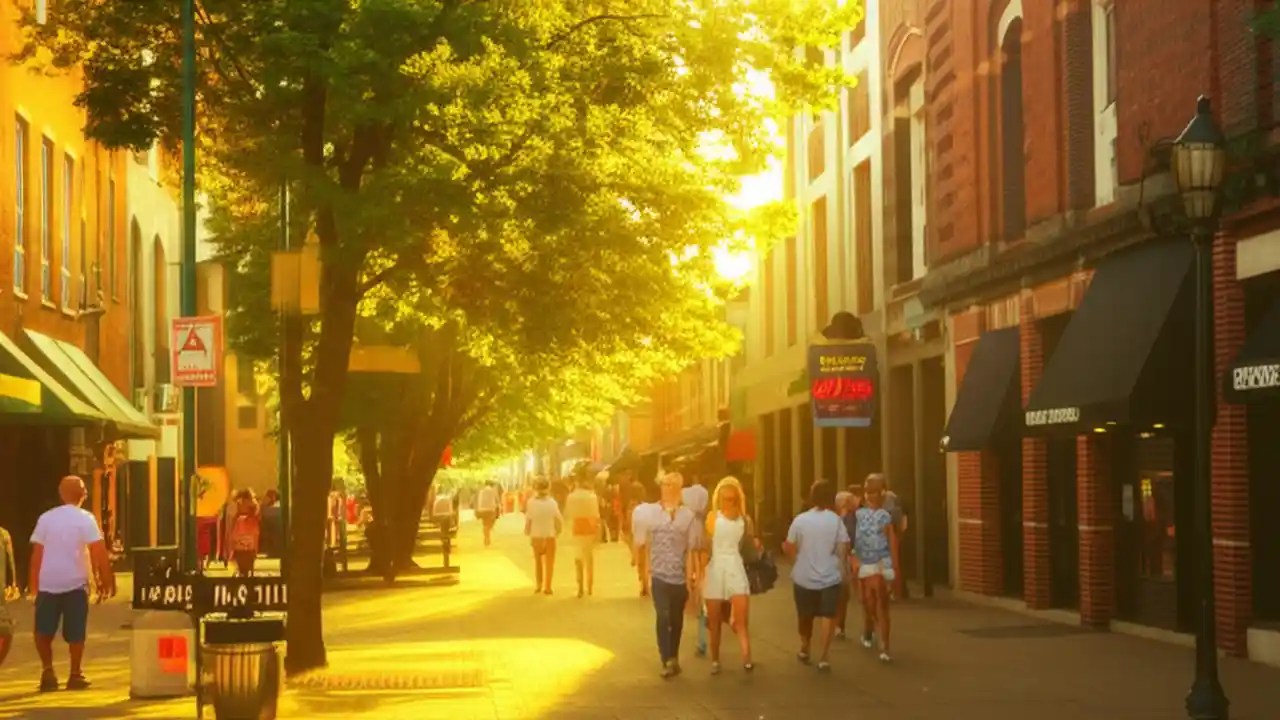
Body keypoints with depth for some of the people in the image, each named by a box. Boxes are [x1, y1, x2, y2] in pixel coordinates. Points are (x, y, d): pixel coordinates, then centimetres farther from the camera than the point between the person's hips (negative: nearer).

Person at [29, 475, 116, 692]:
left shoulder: (46, 518, 6)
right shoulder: (85, 518, -4)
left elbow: (36, 554, 4)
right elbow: (99, 553, -9)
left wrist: (33, 584, 10)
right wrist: (107, 580, -3)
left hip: (48, 583, 2)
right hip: (75, 583, -2)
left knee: (43, 631, 13)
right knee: (75, 633, 6)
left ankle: (48, 670, 1)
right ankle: (75, 675, 7)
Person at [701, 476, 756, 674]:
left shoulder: (745, 519, 5)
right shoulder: (713, 517, 1)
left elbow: (751, 546, 15)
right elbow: (705, 547, 0)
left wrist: (756, 544, -8)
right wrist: (701, 572, -5)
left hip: (736, 570, 0)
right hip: (715, 570, 0)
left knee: (740, 620, -11)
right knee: (714, 621, 7)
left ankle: (747, 659, -19)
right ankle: (715, 661, 18)